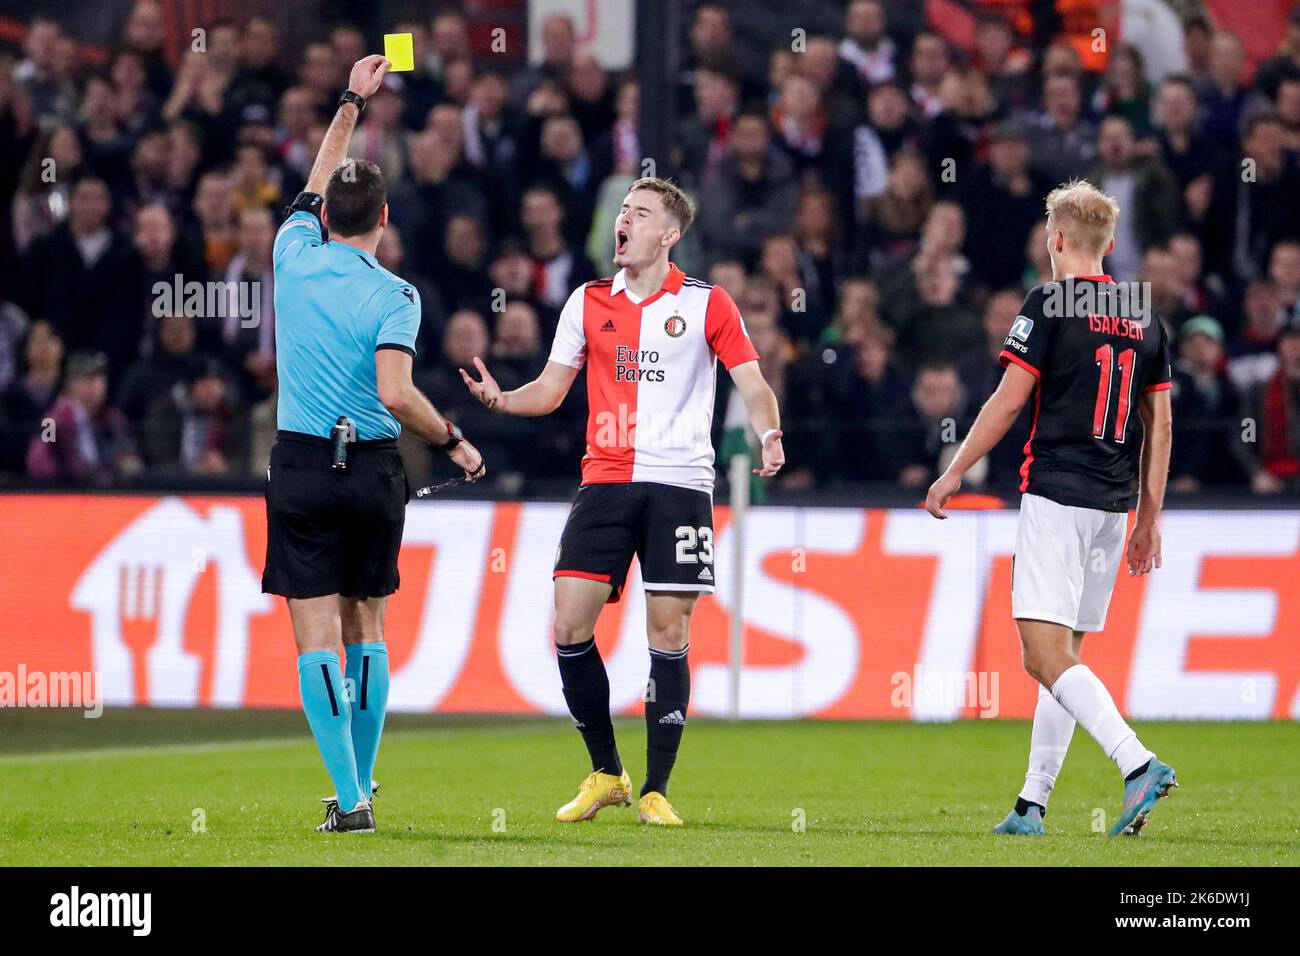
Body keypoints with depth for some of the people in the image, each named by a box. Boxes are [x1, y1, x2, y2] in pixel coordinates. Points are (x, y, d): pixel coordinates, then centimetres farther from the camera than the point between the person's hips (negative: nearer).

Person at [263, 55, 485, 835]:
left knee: (319, 637, -4)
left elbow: (315, 189, 21)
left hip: (303, 467, 0)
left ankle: (350, 797, -14)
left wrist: (352, 103, 31)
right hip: (375, 471, 0)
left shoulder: (296, 257, 0)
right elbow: (395, 394, -22)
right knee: (367, 630, 15)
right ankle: (361, 784, 20)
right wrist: (455, 440, -7)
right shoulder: (394, 297, -9)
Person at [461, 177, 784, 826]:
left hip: (680, 485, -3)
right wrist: (499, 397, -6)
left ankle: (656, 790, 4)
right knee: (570, 626, -6)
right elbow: (551, 388, 14)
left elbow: (753, 386, 2)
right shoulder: (588, 303, 11)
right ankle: (606, 773, 11)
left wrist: (769, 434, -19)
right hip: (605, 481, 3)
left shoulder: (706, 304, 3)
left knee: (668, 634, -5)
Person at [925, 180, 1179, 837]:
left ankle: (1138, 763, -28)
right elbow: (1160, 425, 14)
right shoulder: (1144, 319, 13)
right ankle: (1032, 803, 11)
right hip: (1114, 505, 7)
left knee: (1045, 655, -12)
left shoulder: (1049, 304, -6)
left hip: (1056, 495, -7)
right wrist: (1149, 519, 19)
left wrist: (954, 474, 2)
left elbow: (1008, 400, -8)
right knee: (1064, 656, 12)